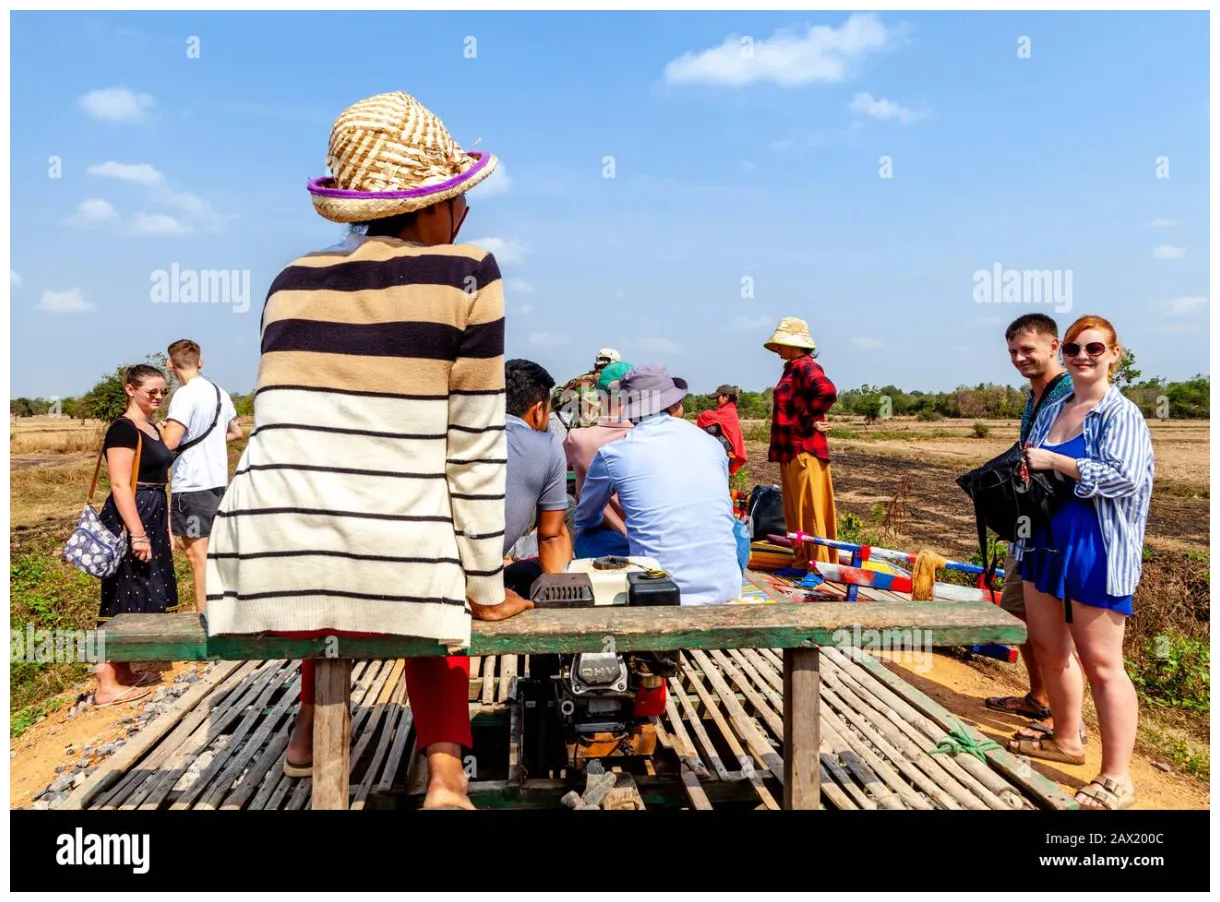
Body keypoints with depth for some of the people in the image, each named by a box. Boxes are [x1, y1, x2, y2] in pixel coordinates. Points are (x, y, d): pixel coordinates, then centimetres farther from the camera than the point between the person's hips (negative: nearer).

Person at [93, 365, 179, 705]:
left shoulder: (151, 429, 15)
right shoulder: (123, 429, -14)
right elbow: (120, 485, -21)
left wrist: (163, 526, 23)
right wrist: (138, 533, -25)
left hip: (151, 518, 10)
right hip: (129, 520, -10)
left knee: (141, 598, 15)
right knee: (124, 600, -4)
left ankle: (124, 671, 26)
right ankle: (107, 685, 3)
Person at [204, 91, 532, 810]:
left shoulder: (291, 282, 12)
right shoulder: (466, 275, -2)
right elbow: (474, 447, -3)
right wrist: (486, 588, 7)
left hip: (274, 562, 4)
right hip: (394, 571, -4)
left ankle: (312, 724, 40)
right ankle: (445, 770, 15)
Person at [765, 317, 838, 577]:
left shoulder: (805, 367, -13)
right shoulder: (792, 368, 17)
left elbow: (827, 391, -31)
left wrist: (807, 420, -20)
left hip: (804, 451, -10)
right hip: (791, 450, 10)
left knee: (811, 510, -6)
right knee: (795, 512, 15)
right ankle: (802, 562, 23)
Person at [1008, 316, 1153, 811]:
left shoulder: (1121, 413, -11)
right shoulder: (1050, 412, 11)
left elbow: (1123, 476, -24)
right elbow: (1032, 465, 21)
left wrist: (1054, 462, -21)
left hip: (1095, 553, -8)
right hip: (1045, 545, 8)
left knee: (1100, 663, -2)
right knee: (1049, 649, 17)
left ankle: (1117, 779, 8)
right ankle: (1066, 739, 36)